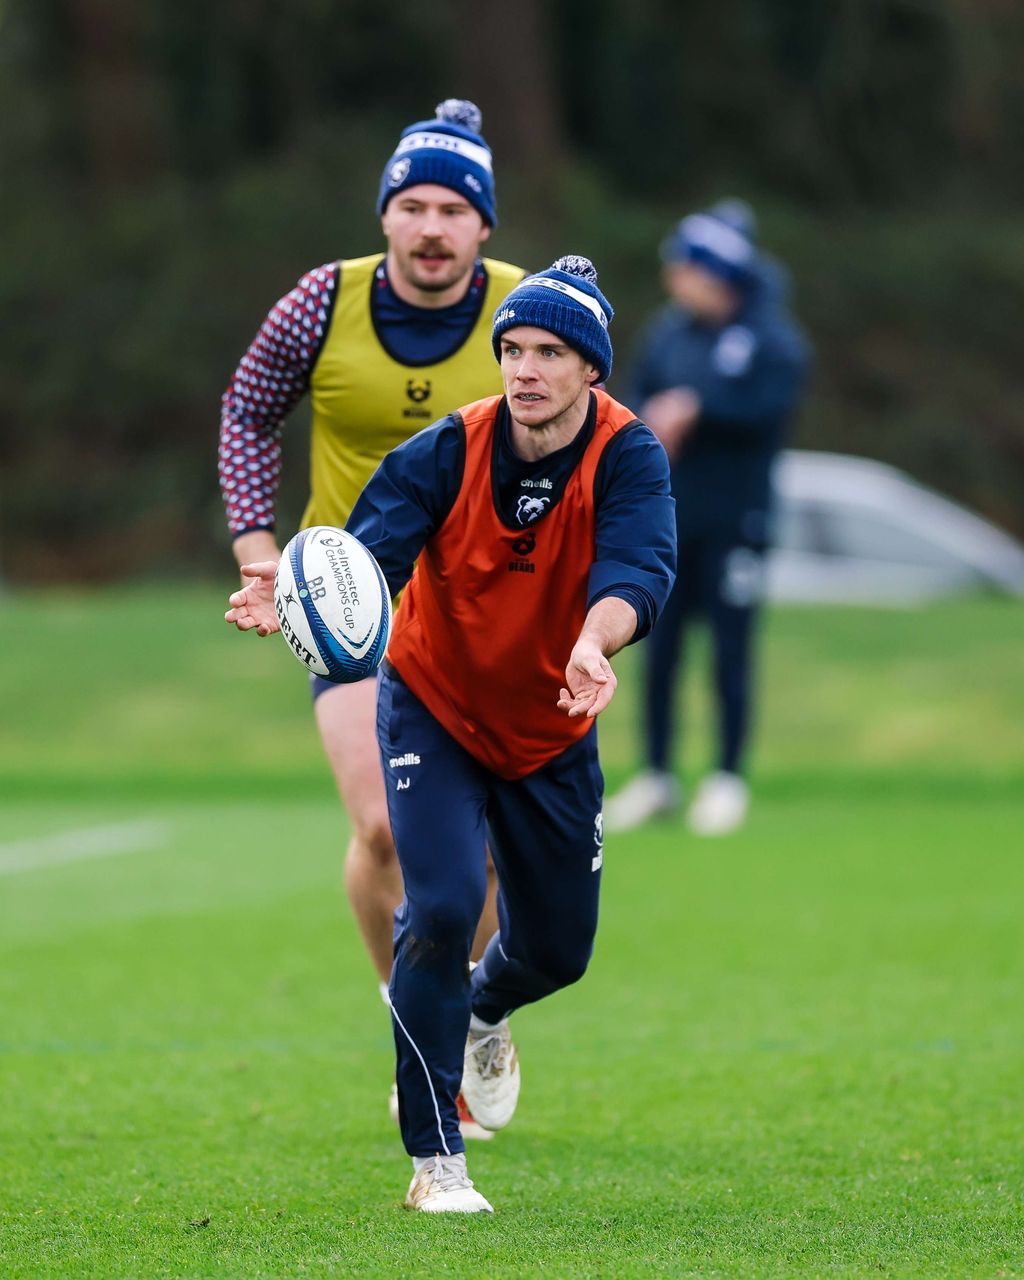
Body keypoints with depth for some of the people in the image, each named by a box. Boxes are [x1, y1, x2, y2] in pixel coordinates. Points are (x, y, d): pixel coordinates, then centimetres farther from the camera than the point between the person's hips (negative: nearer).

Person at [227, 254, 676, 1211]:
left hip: (552, 730, 2)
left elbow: (636, 568, -39)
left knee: (558, 948, 12)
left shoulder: (627, 458, -22)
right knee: (442, 907, -20)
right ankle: (435, 1159, -9)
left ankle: (482, 1013, 52)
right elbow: (369, 550, -34)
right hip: (434, 709, -2)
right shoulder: (449, 451, -22)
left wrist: (593, 644, -60)